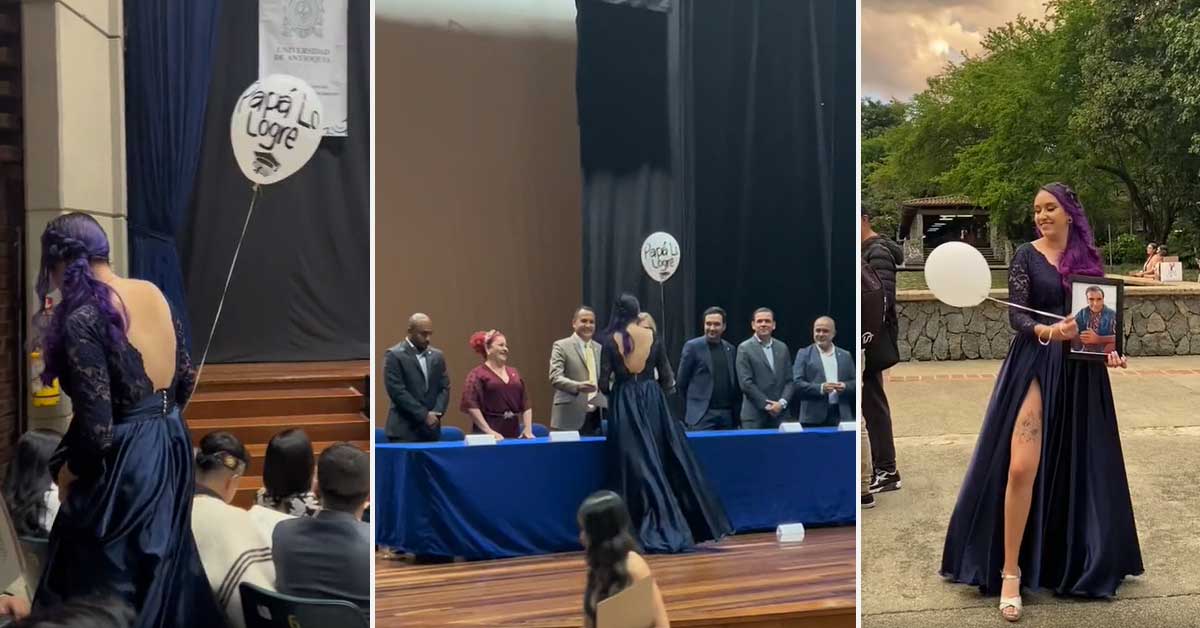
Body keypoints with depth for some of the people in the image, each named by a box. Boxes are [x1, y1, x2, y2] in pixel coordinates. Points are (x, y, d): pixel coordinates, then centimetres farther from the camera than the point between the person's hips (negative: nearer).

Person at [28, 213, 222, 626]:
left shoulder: (82, 320, -20)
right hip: (172, 449, 8)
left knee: (97, 593, 7)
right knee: (162, 571, 22)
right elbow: (186, 379, 11)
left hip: (125, 462, -8)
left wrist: (67, 474, -4)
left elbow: (97, 429, -22)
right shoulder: (154, 294, 2)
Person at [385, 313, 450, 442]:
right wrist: (424, 415, -15)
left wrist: (437, 413, -8)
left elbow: (444, 388, 10)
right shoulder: (394, 355, -5)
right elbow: (397, 391, -13)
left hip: (431, 430, 5)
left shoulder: (437, 356, 13)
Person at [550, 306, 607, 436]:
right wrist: (577, 386, -29)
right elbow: (555, 378, -12)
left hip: (597, 417, 5)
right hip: (571, 416, -5)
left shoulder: (599, 348, 17)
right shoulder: (561, 346, -1)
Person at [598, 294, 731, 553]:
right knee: (662, 461, 11)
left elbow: (604, 383, -6)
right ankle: (671, 528, 13)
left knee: (635, 465, 2)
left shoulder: (610, 340, -4)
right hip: (652, 403, 2)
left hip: (624, 405, -2)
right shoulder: (652, 337, 3)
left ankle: (649, 531, 0)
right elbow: (666, 379, 4)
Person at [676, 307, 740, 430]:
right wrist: (693, 404, 7)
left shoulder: (730, 349, 13)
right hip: (702, 414, -4)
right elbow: (682, 381, 2)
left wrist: (736, 411, 9)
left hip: (727, 414, 4)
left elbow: (735, 383, 16)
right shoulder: (692, 346, -2)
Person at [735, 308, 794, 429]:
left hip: (780, 414, 4)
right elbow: (746, 383, -8)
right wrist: (766, 405, -11)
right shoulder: (744, 348, -1)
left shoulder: (782, 348, 13)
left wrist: (782, 402, -6)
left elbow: (789, 380, 11)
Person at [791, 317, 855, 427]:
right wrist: (820, 388, -17)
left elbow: (855, 382, 14)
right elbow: (797, 383, -3)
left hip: (841, 416, 3)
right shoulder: (804, 354, 6)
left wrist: (845, 387, -8)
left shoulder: (845, 355, 16)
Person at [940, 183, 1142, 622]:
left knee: (1078, 466, 9)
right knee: (1021, 468, -13)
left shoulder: (1088, 258, 9)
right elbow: (1016, 315, -10)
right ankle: (1010, 572, -5)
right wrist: (1047, 331, -29)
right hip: (1036, 365, -4)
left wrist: (1110, 348, -5)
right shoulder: (1026, 256, -2)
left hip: (1080, 370, 4)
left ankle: (1074, 558, 26)